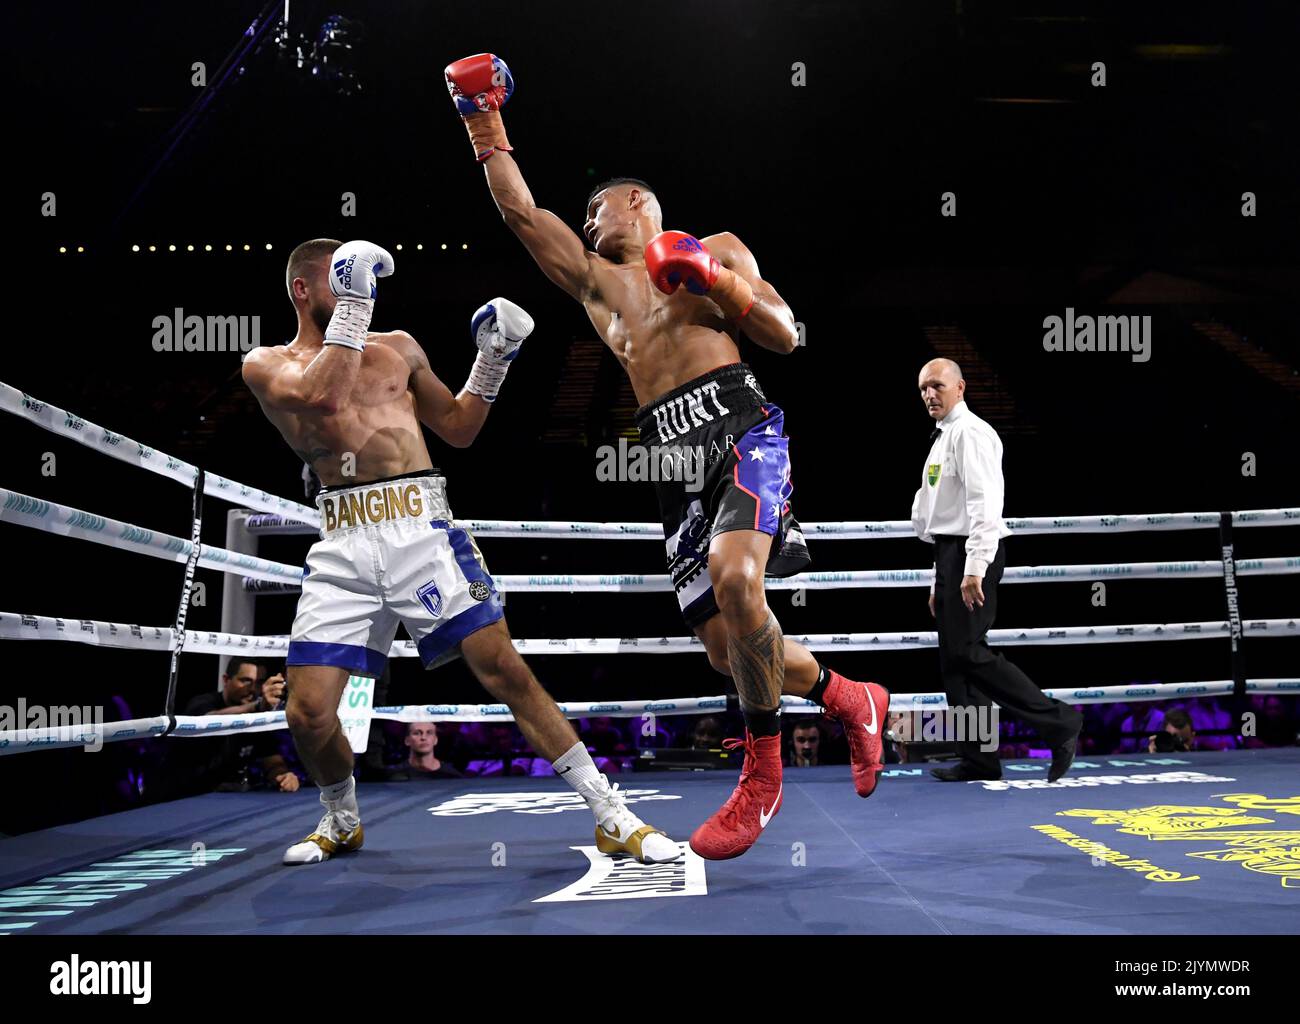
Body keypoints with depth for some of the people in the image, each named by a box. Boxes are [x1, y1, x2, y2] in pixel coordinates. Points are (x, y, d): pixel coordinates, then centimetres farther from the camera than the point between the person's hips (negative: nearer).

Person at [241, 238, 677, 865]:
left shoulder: (397, 347, 20)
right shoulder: (266, 365, 11)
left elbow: (457, 429, 24)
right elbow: (321, 396, -12)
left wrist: (492, 364, 11)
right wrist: (351, 305, -6)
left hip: (419, 528, 1)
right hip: (343, 546, 0)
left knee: (503, 668, -10)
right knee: (308, 712, -7)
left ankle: (610, 815, -7)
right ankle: (340, 819, 24)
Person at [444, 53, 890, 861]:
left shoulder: (717, 248, 18)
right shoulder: (595, 278, 27)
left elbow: (787, 336, 10)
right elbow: (520, 210, 21)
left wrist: (716, 281, -2)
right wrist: (484, 121, 22)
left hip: (740, 424, -5)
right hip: (673, 453, 5)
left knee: (733, 573, -33)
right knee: (731, 651, -3)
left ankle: (763, 773, -19)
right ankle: (852, 701, 24)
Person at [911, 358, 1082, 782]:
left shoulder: (969, 432, -9)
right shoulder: (943, 437, 22)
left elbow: (984, 503, -19)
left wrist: (974, 568, -27)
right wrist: (940, 579, 22)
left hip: (971, 553, -10)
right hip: (951, 555, 10)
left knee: (968, 653, -16)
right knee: (954, 660, 7)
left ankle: (1058, 723, -11)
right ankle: (979, 759, 9)